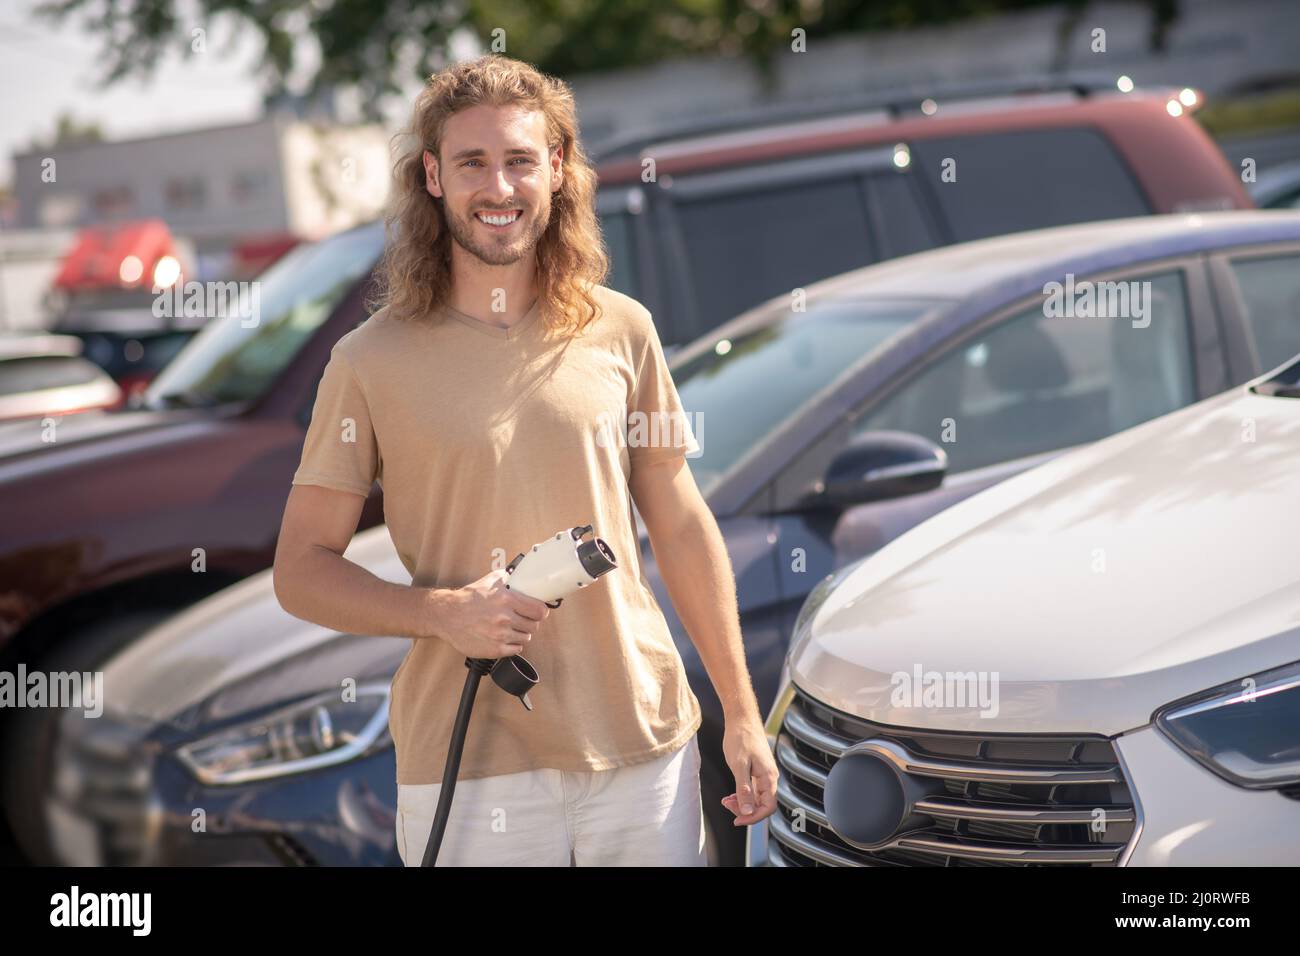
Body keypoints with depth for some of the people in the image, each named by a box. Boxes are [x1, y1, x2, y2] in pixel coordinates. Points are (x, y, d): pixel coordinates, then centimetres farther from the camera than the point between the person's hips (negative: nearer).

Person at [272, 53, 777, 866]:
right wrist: (441, 611, -16)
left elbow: (683, 530, 10)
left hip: (647, 743, 2)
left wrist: (742, 715, 8)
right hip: (467, 761, -2)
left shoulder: (621, 331, 4)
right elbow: (301, 568, 0)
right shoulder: (373, 360, -2)